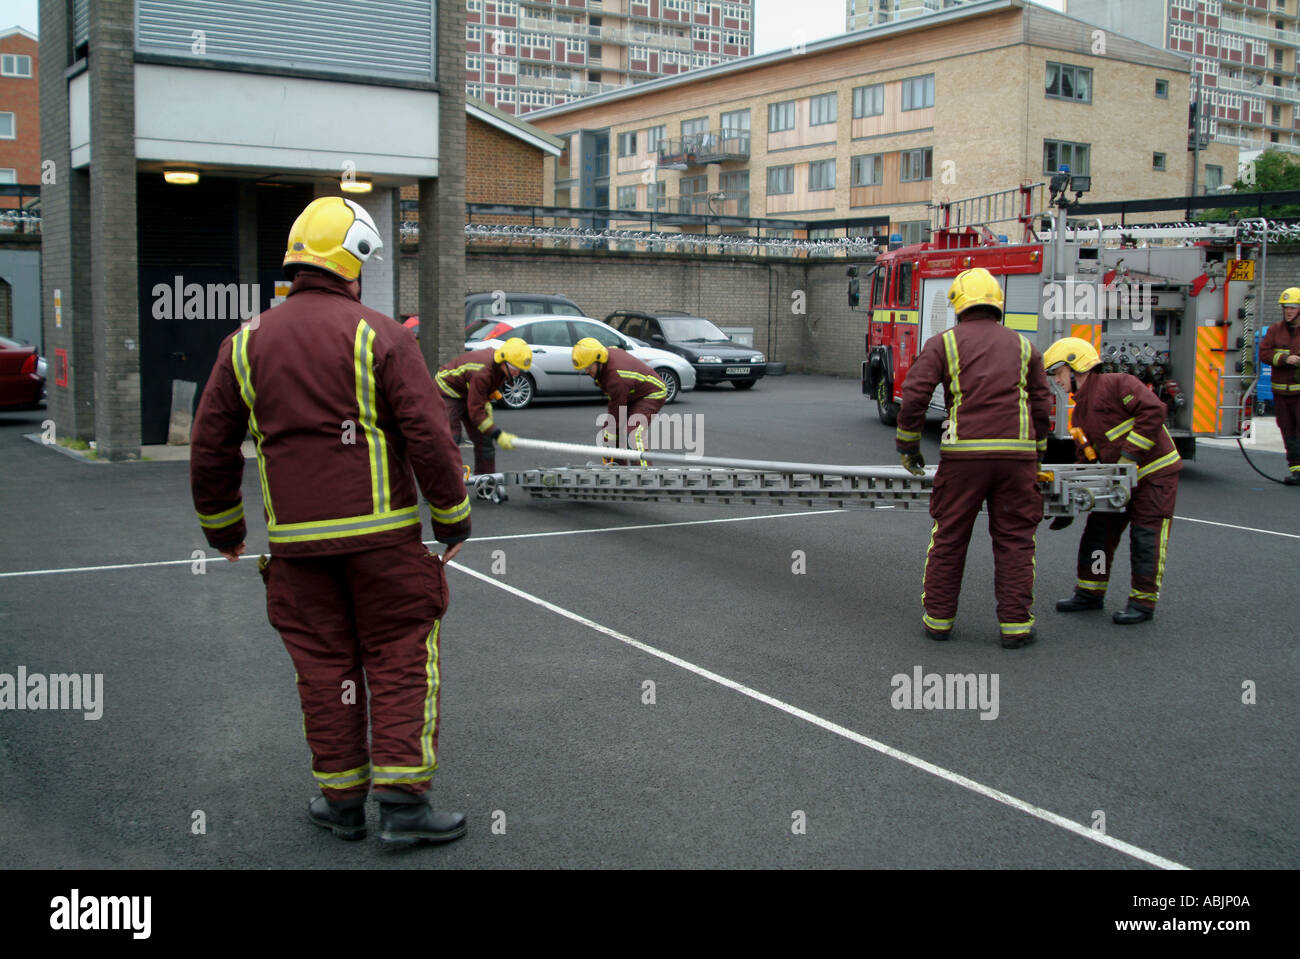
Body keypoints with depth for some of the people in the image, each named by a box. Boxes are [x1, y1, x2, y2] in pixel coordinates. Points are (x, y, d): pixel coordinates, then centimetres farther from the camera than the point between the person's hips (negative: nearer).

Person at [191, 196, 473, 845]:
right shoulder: (378, 336, -7)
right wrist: (453, 520, 0)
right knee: (401, 658, 6)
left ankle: (342, 798, 21)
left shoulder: (246, 344, 6)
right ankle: (403, 799, 4)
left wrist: (222, 528, 22)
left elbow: (210, 448, 9)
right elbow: (429, 437, -12)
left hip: (297, 538, 4)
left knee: (323, 665, 12)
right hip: (380, 532, -3)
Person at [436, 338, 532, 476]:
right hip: (449, 392, -8)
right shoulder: (482, 373, -38)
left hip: (469, 392, 8)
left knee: (483, 439, 4)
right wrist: (498, 435, -36)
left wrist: (487, 402, -1)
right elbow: (475, 411, -35)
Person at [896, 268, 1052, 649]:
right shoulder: (1023, 346, 14)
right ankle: (1015, 624, 9)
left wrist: (907, 445, 6)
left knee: (949, 537, 9)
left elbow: (914, 396, -4)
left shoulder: (944, 343, 5)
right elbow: (1041, 406, 14)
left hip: (963, 454, -1)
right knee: (1015, 539, 9)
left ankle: (938, 619, 14)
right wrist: (1036, 454, 24)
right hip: (1016, 453, 2)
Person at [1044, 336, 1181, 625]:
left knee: (1145, 536, -5)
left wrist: (1130, 454, -28)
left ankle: (1143, 601, 3)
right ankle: (1090, 592, 20)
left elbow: (1154, 410, -25)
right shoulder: (1080, 411, 13)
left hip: (1155, 473, -9)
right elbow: (1085, 460, 15)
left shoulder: (1117, 384, -14)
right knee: (1098, 530, 9)